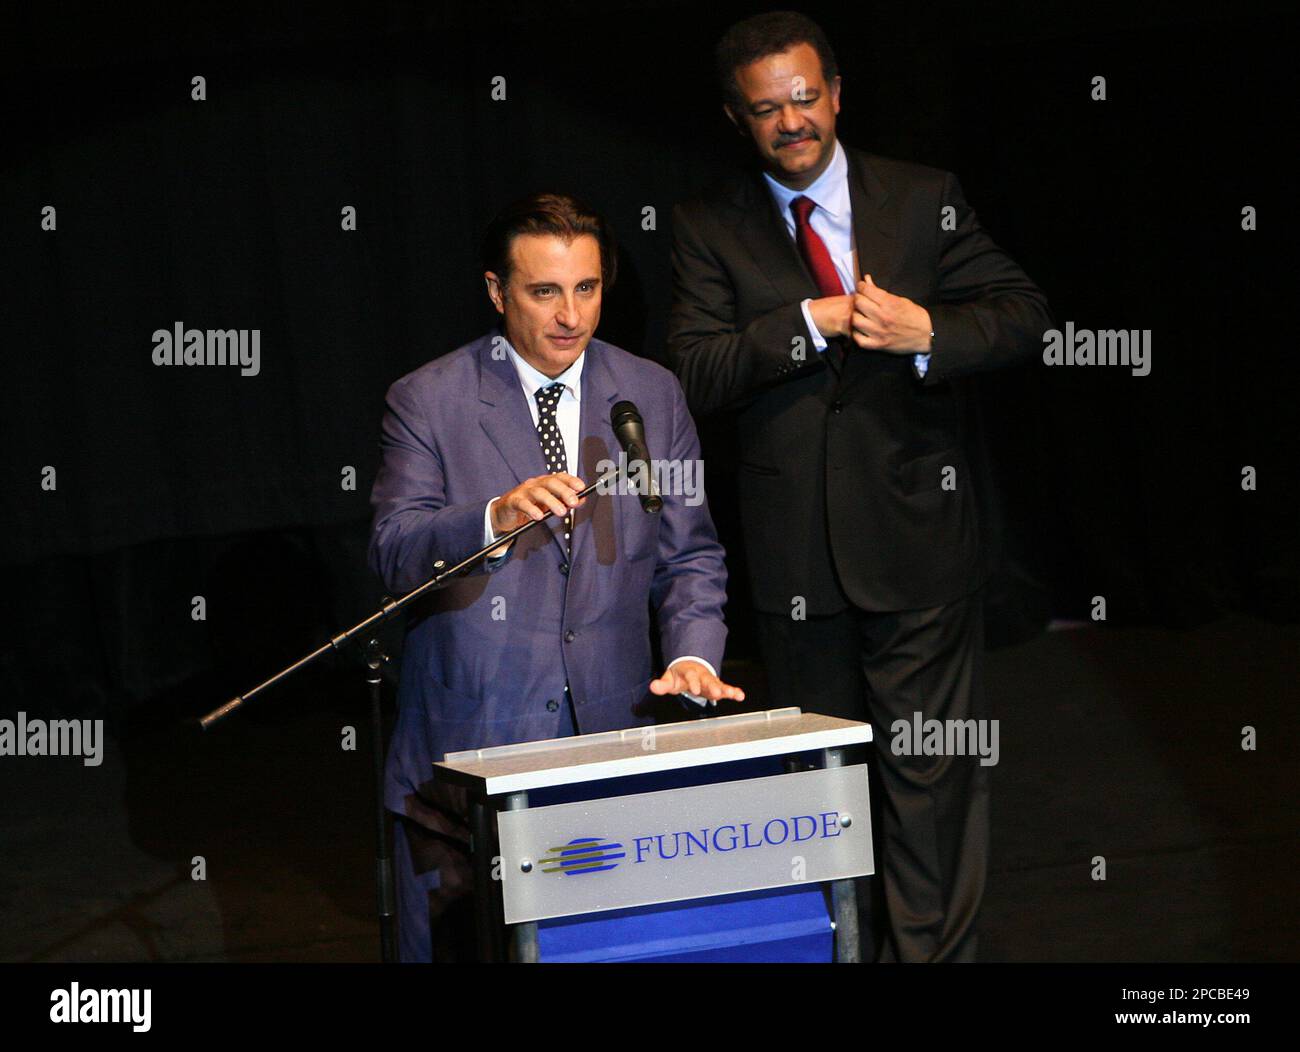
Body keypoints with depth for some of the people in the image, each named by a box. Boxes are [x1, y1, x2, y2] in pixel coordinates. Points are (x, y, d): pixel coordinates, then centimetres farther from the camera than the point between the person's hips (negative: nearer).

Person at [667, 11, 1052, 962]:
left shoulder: (926, 199, 3)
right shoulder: (711, 227, 2)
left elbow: (1025, 312, -1)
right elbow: (698, 376, -8)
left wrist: (928, 332, -19)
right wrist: (814, 320, -19)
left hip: (917, 537, -1)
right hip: (794, 554, 1)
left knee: (930, 774, -2)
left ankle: (930, 951, 3)